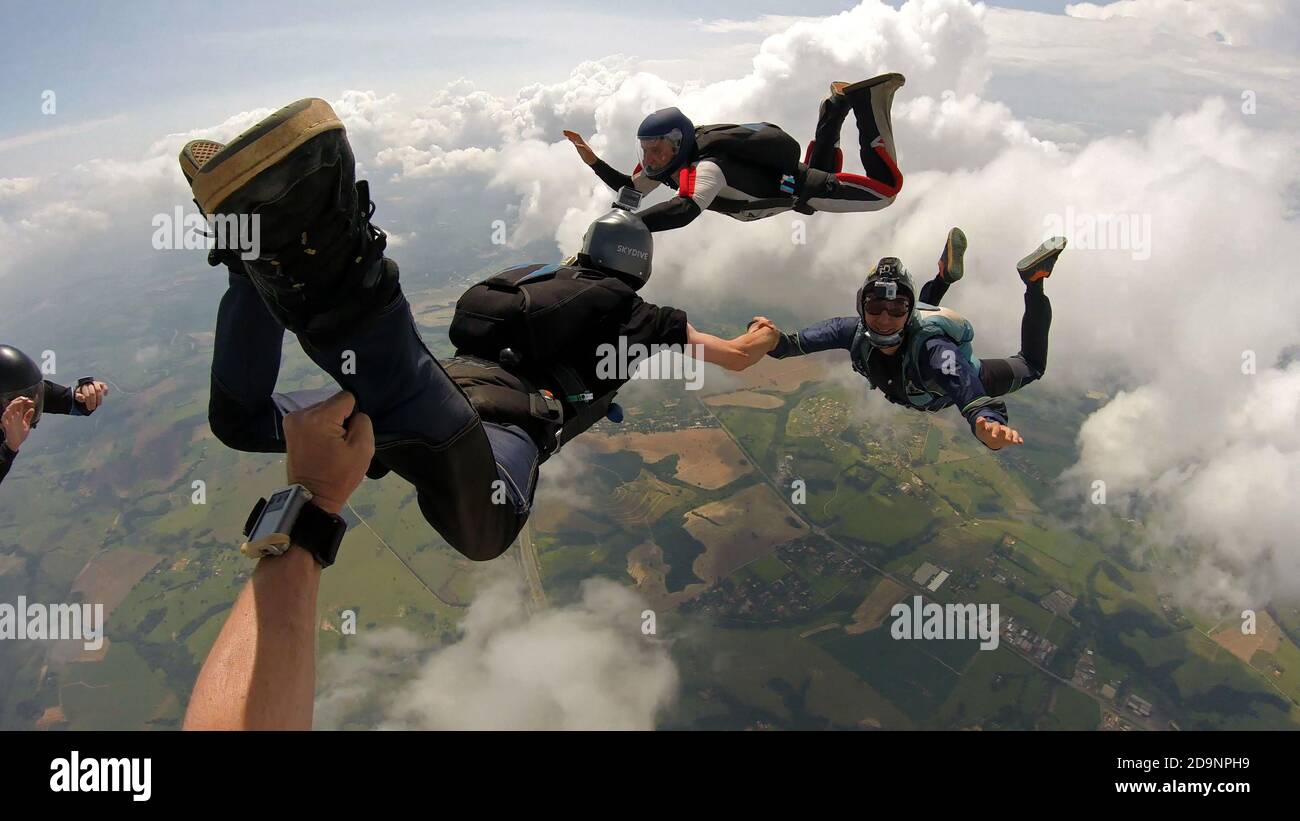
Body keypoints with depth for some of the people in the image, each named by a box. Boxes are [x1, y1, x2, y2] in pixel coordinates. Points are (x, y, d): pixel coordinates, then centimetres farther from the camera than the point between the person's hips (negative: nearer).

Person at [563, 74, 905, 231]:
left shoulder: (707, 167, -44)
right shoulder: (663, 160, -19)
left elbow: (685, 210, -63)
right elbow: (630, 189, -5)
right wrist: (594, 161, -23)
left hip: (794, 186, -7)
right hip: (776, 179, 8)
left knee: (887, 186, -3)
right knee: (818, 171, 38)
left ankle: (867, 98, 10)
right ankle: (836, 105, 39)